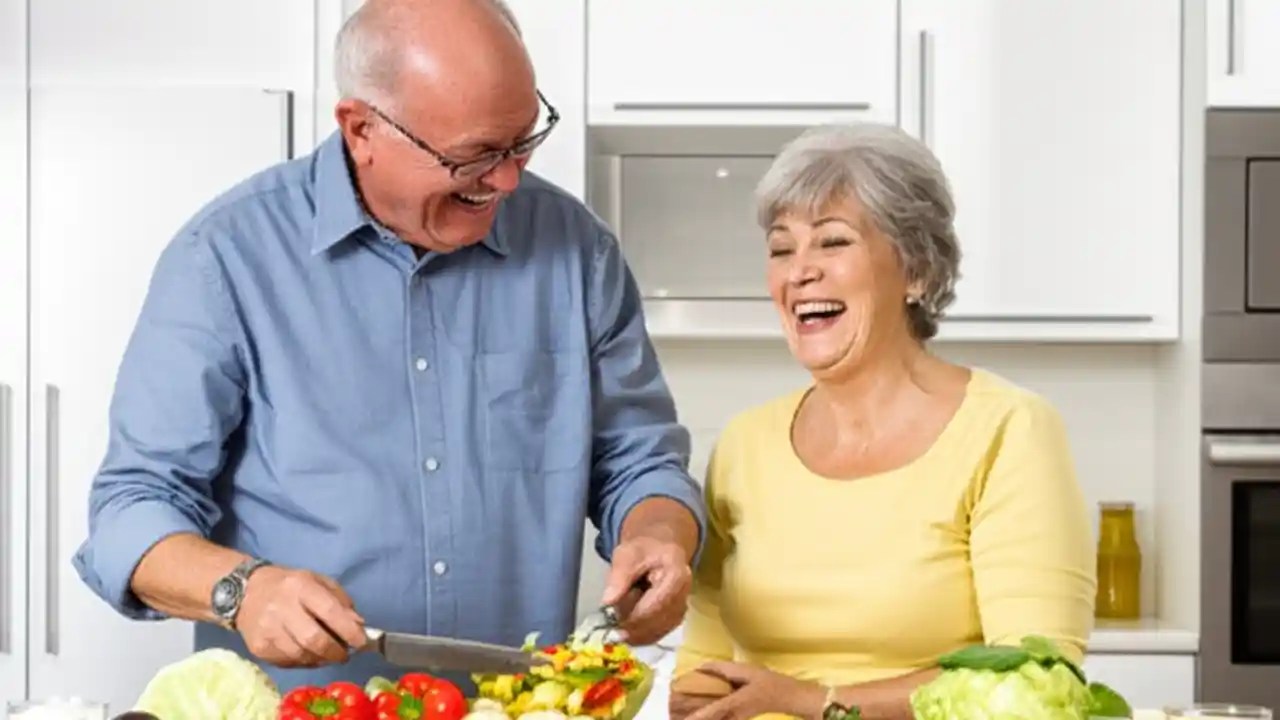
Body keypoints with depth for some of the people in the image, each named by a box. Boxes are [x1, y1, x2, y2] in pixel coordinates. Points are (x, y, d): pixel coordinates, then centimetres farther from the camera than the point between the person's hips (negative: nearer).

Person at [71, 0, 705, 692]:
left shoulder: (574, 246, 2)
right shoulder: (229, 257, -7)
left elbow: (637, 461, 11)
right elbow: (134, 505, -6)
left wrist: (656, 539, -10)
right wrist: (240, 588, -25)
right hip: (291, 706, -2)